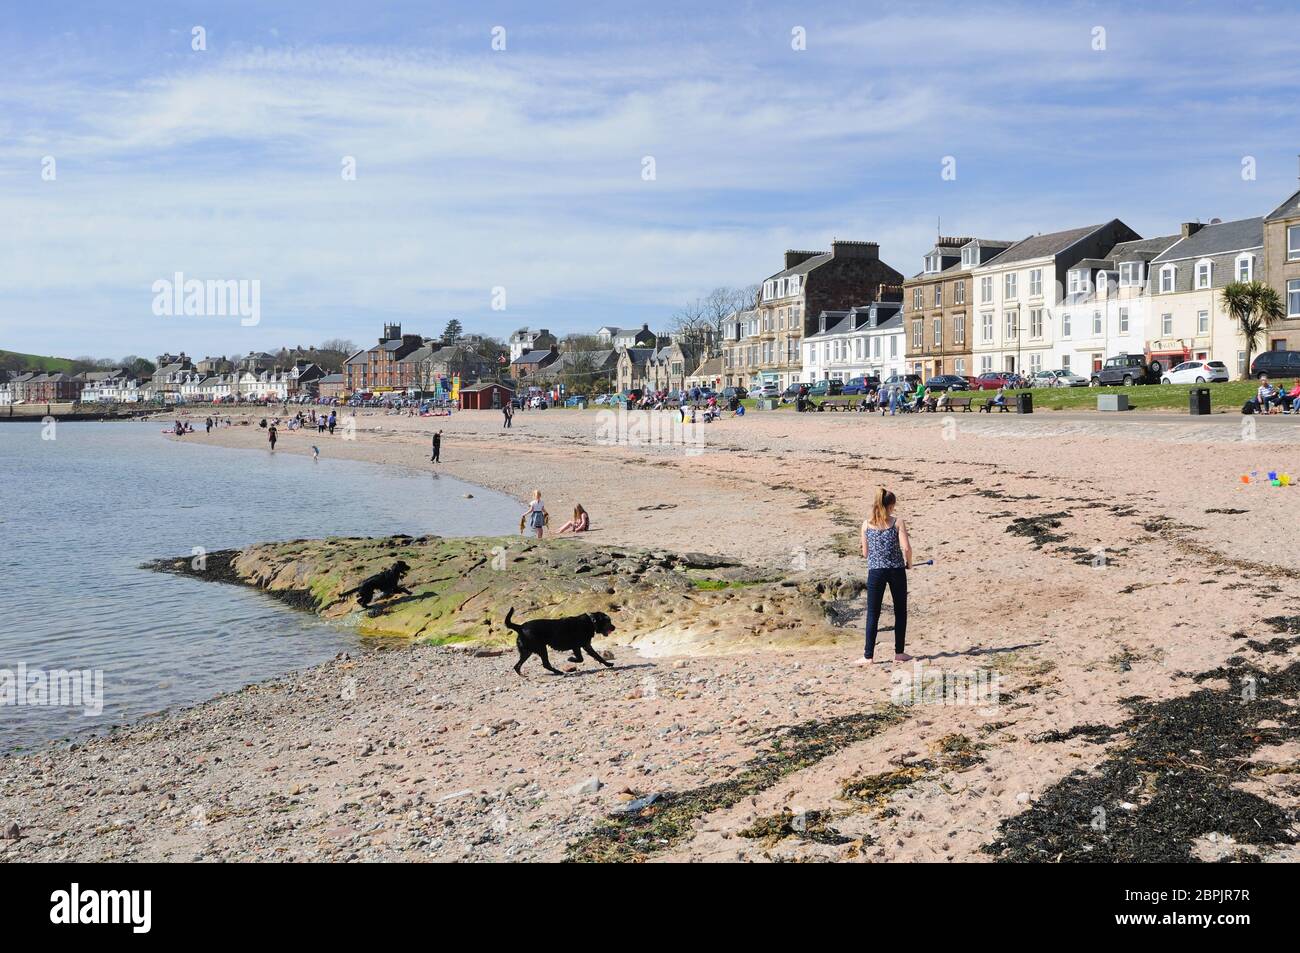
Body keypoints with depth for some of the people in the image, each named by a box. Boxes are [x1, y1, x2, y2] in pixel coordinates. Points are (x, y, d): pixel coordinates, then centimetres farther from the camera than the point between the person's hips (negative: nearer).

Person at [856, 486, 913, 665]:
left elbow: (865, 553, 4)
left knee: (872, 613, 5)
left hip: (875, 571, 1)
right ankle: (899, 652, 18)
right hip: (896, 570, -1)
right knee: (900, 611, 14)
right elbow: (906, 548, -12)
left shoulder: (866, 524, 2)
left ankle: (868, 656, 3)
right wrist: (909, 563, 6)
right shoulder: (897, 523, -4)